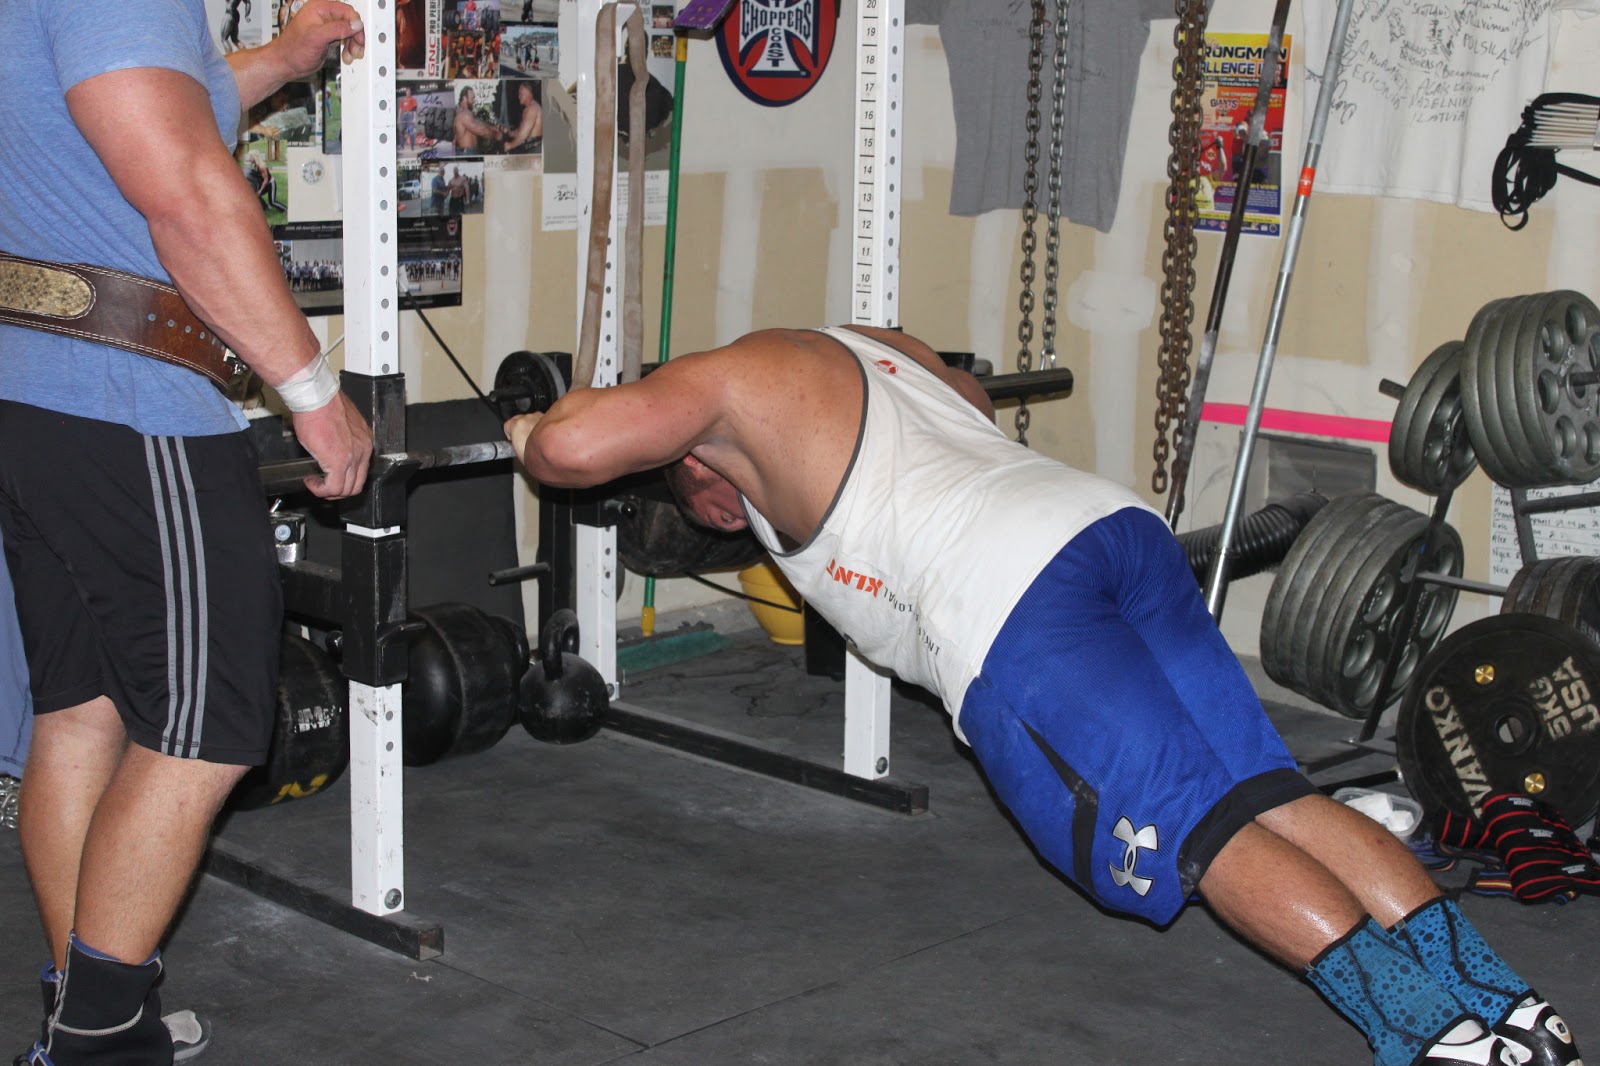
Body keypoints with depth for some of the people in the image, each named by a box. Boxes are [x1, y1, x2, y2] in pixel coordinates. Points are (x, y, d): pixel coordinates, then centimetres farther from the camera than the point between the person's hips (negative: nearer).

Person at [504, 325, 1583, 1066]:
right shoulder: (871, 346, 35)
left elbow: (573, 446, -2)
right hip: (1119, 526, 8)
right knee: (1271, 797, -1)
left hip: (1010, 603, -8)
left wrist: (539, 431, 21)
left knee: (1191, 833, -14)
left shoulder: (724, 381, 13)